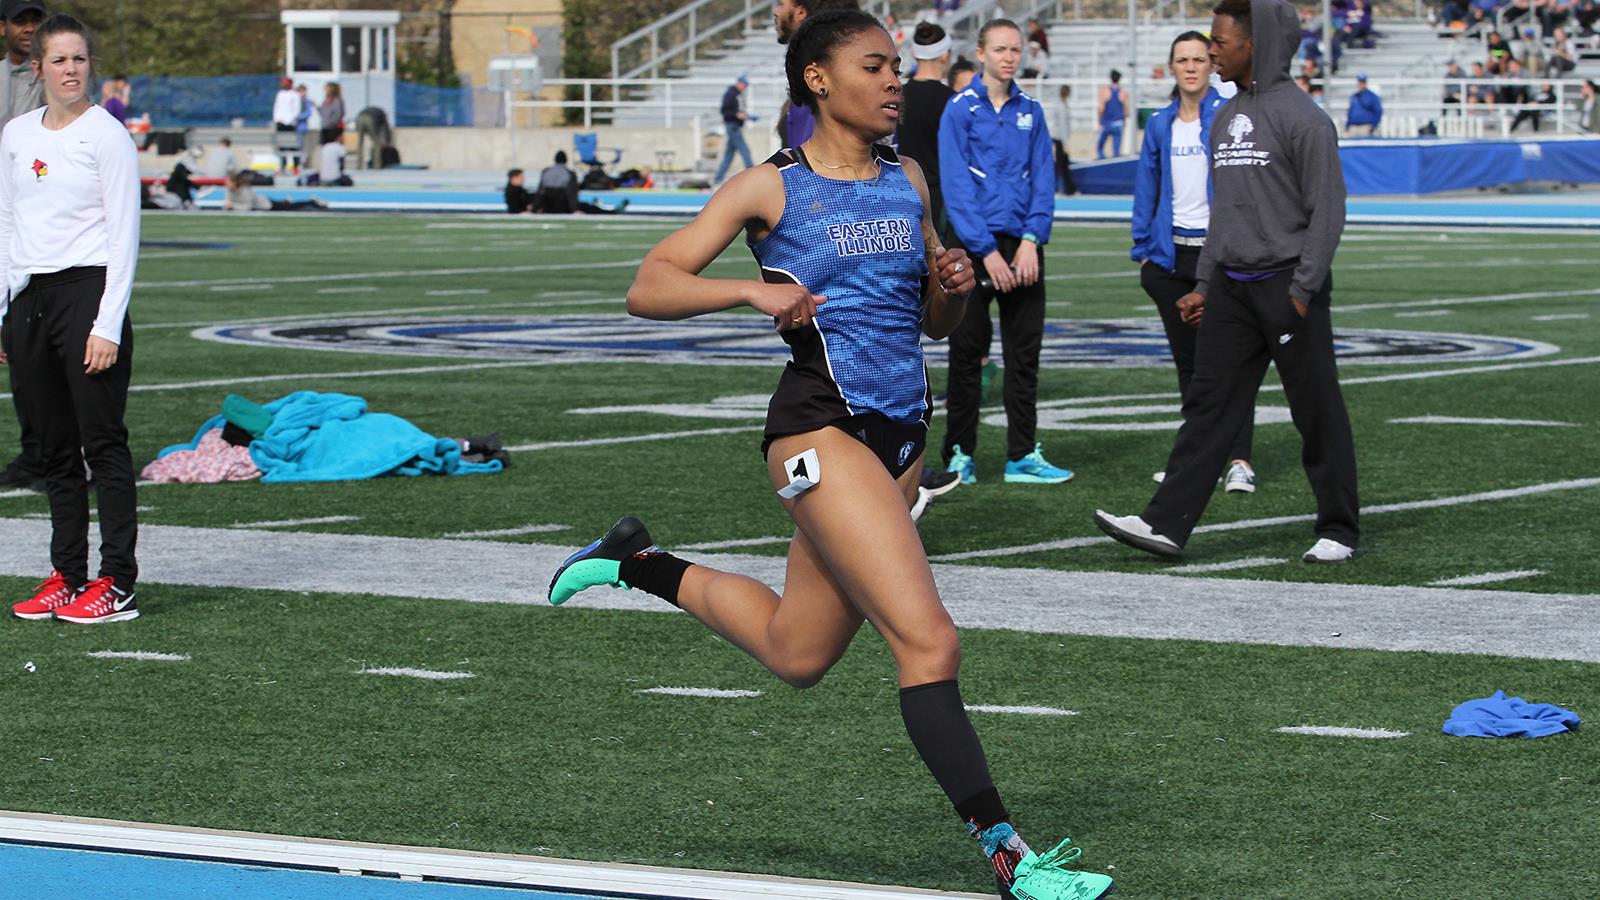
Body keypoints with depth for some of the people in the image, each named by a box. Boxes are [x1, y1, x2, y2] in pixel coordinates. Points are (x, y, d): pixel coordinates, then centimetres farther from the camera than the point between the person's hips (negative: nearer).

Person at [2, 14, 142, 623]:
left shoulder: (107, 134, -5)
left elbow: (124, 234, -8)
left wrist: (108, 325, -14)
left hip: (88, 292, -6)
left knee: (102, 441, -6)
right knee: (55, 447, 9)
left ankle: (117, 583, -5)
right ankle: (67, 577, 14)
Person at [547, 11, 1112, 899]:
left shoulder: (907, 181, 13)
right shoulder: (769, 187, -3)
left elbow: (934, 323, 21)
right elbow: (649, 288, -4)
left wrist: (953, 285, -1)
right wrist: (754, 290, -18)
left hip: (900, 431, 7)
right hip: (822, 429, -7)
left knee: (797, 653, 18)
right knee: (927, 641, -17)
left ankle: (636, 563, 40)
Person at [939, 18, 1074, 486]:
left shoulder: (1030, 111, 8)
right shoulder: (960, 109, -5)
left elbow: (1043, 180, 7)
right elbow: (956, 186, -9)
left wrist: (1031, 241, -7)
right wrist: (987, 251, -14)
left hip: (1022, 244, 4)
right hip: (973, 245, -4)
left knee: (1024, 353, 4)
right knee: (967, 351, 2)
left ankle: (1023, 456, 8)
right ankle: (959, 454, 9)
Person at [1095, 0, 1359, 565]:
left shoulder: (1300, 117, -11)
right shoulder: (1225, 119, 14)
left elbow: (1327, 210, -13)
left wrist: (1302, 290, -17)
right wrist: (1204, 282, 15)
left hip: (1287, 286, -7)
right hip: (1231, 290, 7)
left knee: (1317, 413, 2)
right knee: (1208, 406, 3)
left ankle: (1338, 532, 11)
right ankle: (1166, 524, 0)